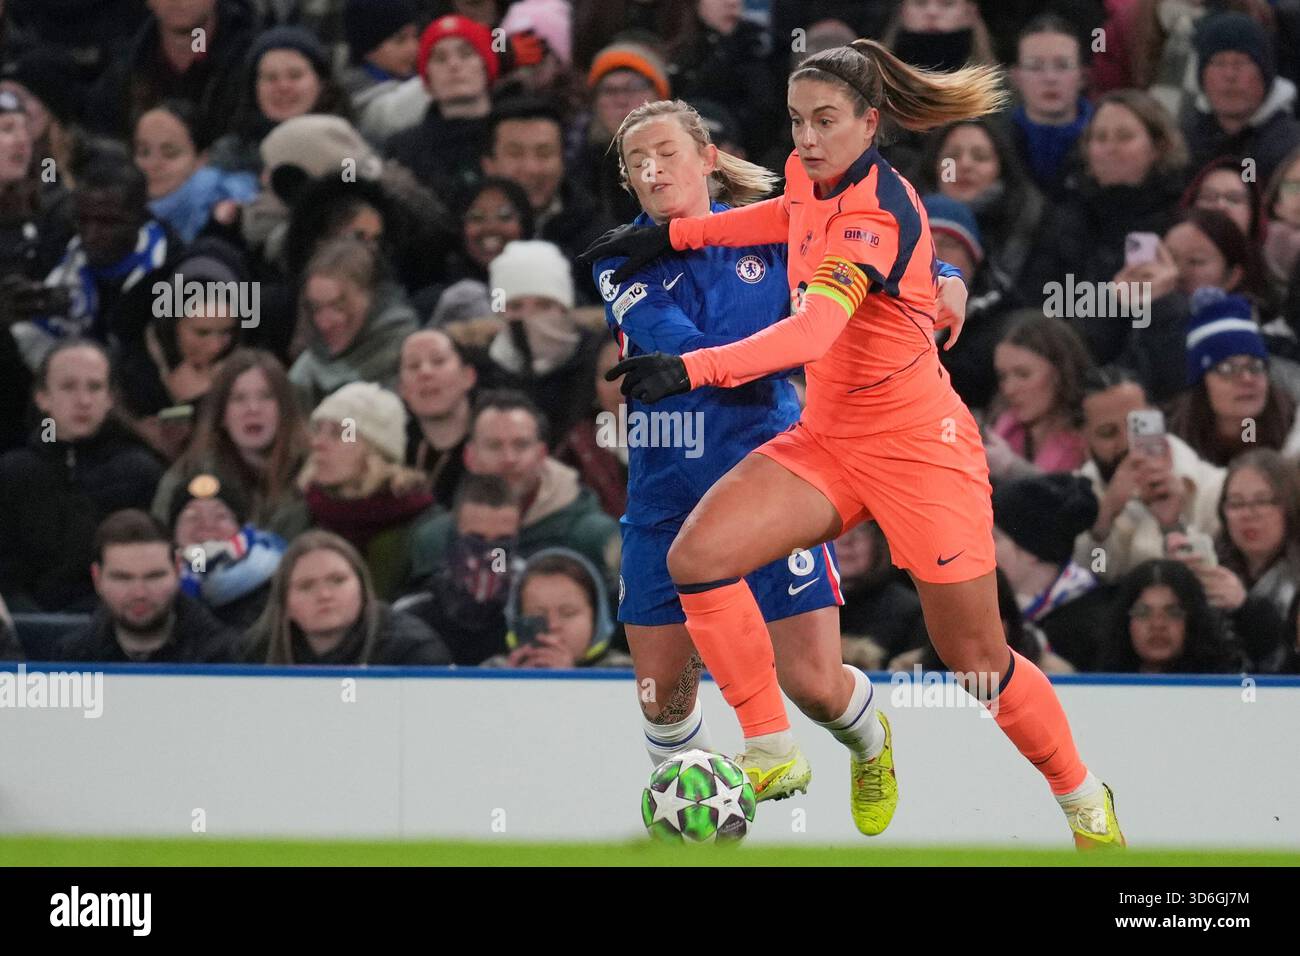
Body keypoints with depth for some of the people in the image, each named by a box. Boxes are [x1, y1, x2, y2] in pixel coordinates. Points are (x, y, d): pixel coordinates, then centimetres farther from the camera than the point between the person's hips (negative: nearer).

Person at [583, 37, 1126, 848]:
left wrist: (692, 371, -53)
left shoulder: (878, 215, -25)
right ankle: (774, 753, -7)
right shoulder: (814, 177, -1)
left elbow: (812, 331, -40)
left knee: (978, 663, 2)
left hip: (918, 446, -7)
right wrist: (674, 235, 18)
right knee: (699, 554, -17)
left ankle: (1086, 802, 25)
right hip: (829, 438, 7)